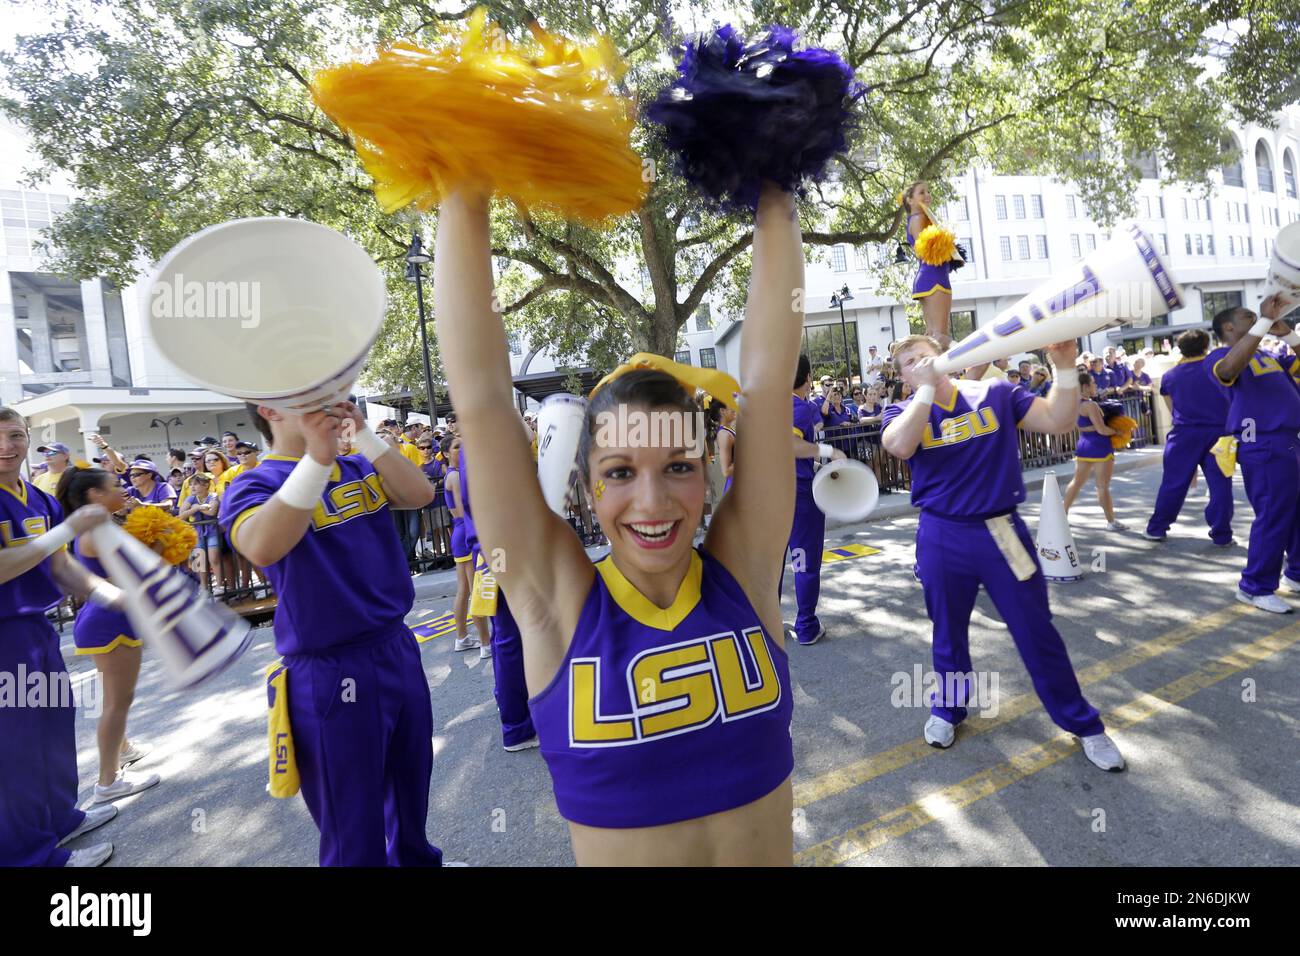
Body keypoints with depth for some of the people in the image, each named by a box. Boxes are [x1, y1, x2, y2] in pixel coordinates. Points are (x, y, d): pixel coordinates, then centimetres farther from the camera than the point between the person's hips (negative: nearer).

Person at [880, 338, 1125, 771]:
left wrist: (1064, 367, -16)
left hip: (1002, 532, 0)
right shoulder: (903, 411, -1)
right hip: (943, 539, 0)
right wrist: (927, 387, -19)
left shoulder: (995, 393, 1)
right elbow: (901, 445, -24)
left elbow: (1059, 421, -4)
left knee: (1037, 632, 9)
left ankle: (1082, 723, 28)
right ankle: (948, 709, 39)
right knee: (949, 632, 16)